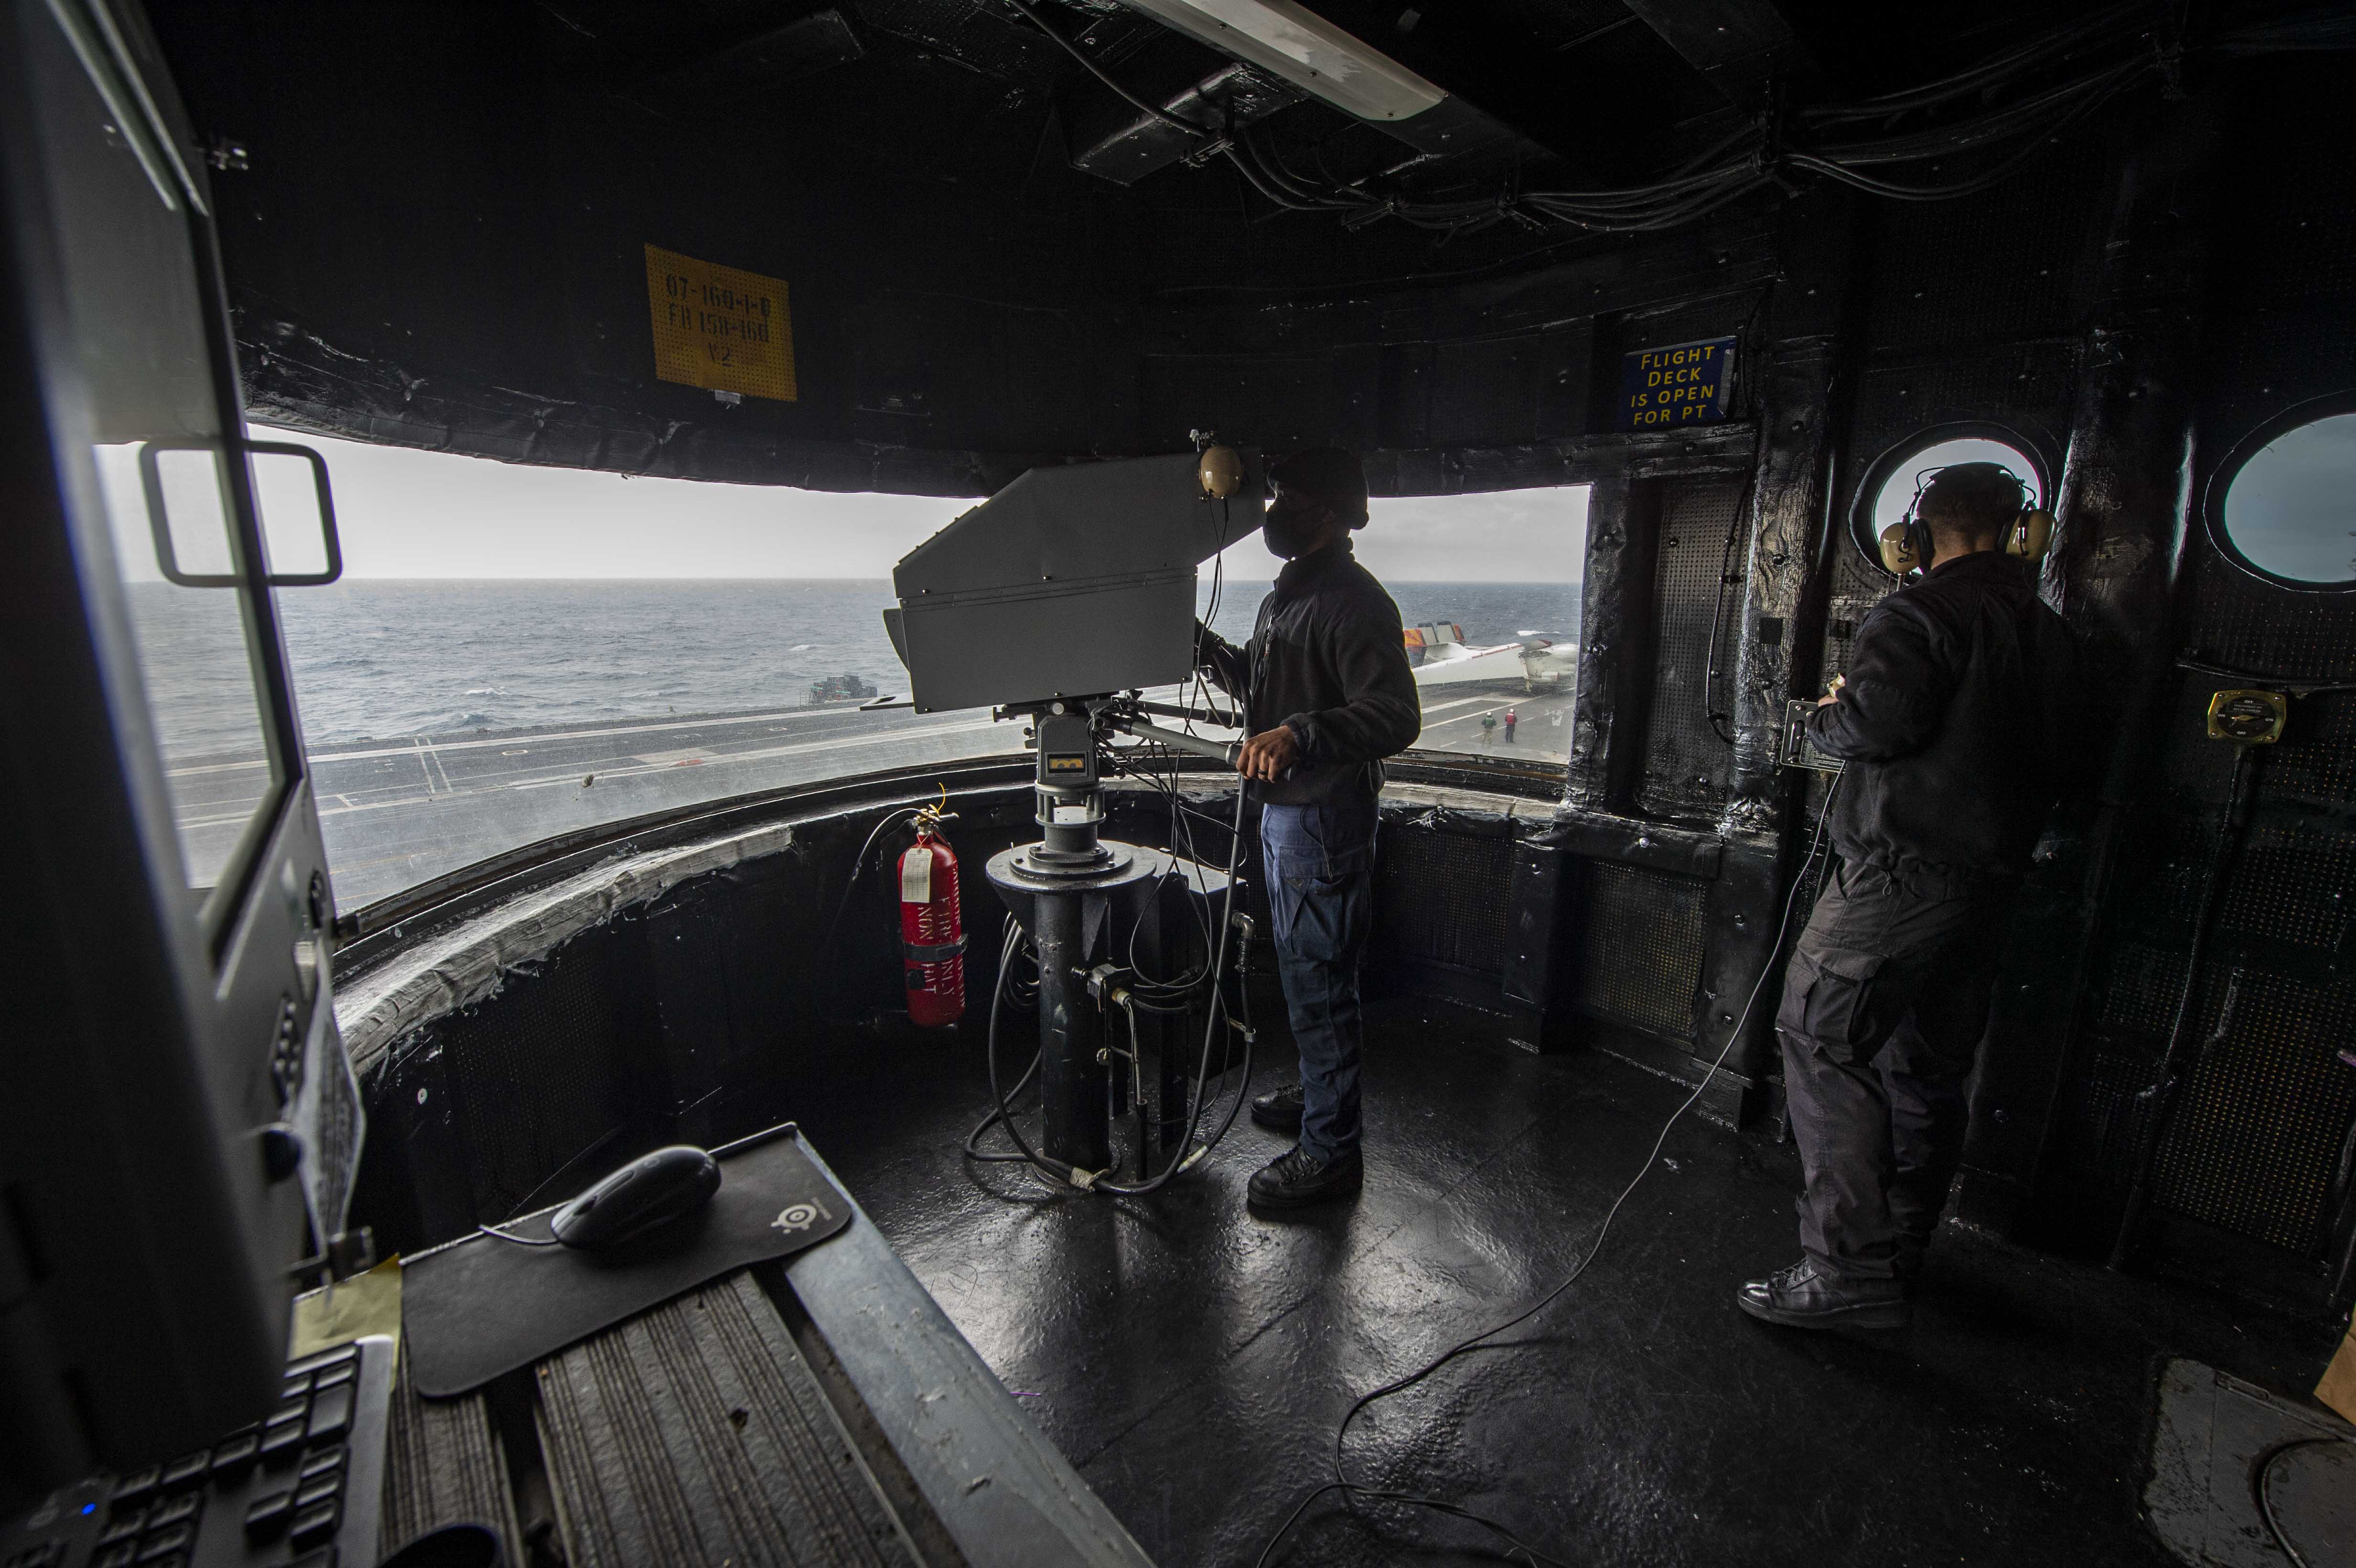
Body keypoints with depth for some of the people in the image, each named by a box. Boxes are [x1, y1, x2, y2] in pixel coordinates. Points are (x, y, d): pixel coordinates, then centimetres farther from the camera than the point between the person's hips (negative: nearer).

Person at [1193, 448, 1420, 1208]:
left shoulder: (1354, 604, -18)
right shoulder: (1290, 591, 14)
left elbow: (1396, 716, -27)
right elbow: (1258, 682, 24)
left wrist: (1301, 735, -39)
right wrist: (1197, 639, 11)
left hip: (1324, 818, -10)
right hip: (1285, 808, 10)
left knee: (1318, 983, 0)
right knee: (1304, 971, 22)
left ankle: (1331, 1151, 16)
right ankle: (1320, 1092, 42)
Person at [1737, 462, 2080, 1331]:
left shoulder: (1918, 613, -10)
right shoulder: (2049, 633, 15)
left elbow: (1879, 719, -24)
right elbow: (2056, 750, 18)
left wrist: (1825, 715, -3)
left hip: (1902, 871, -9)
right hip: (1991, 878, 9)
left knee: (1824, 1044, -8)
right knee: (1930, 1070, 16)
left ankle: (1850, 1270, -8)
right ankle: (1900, 1253, 30)